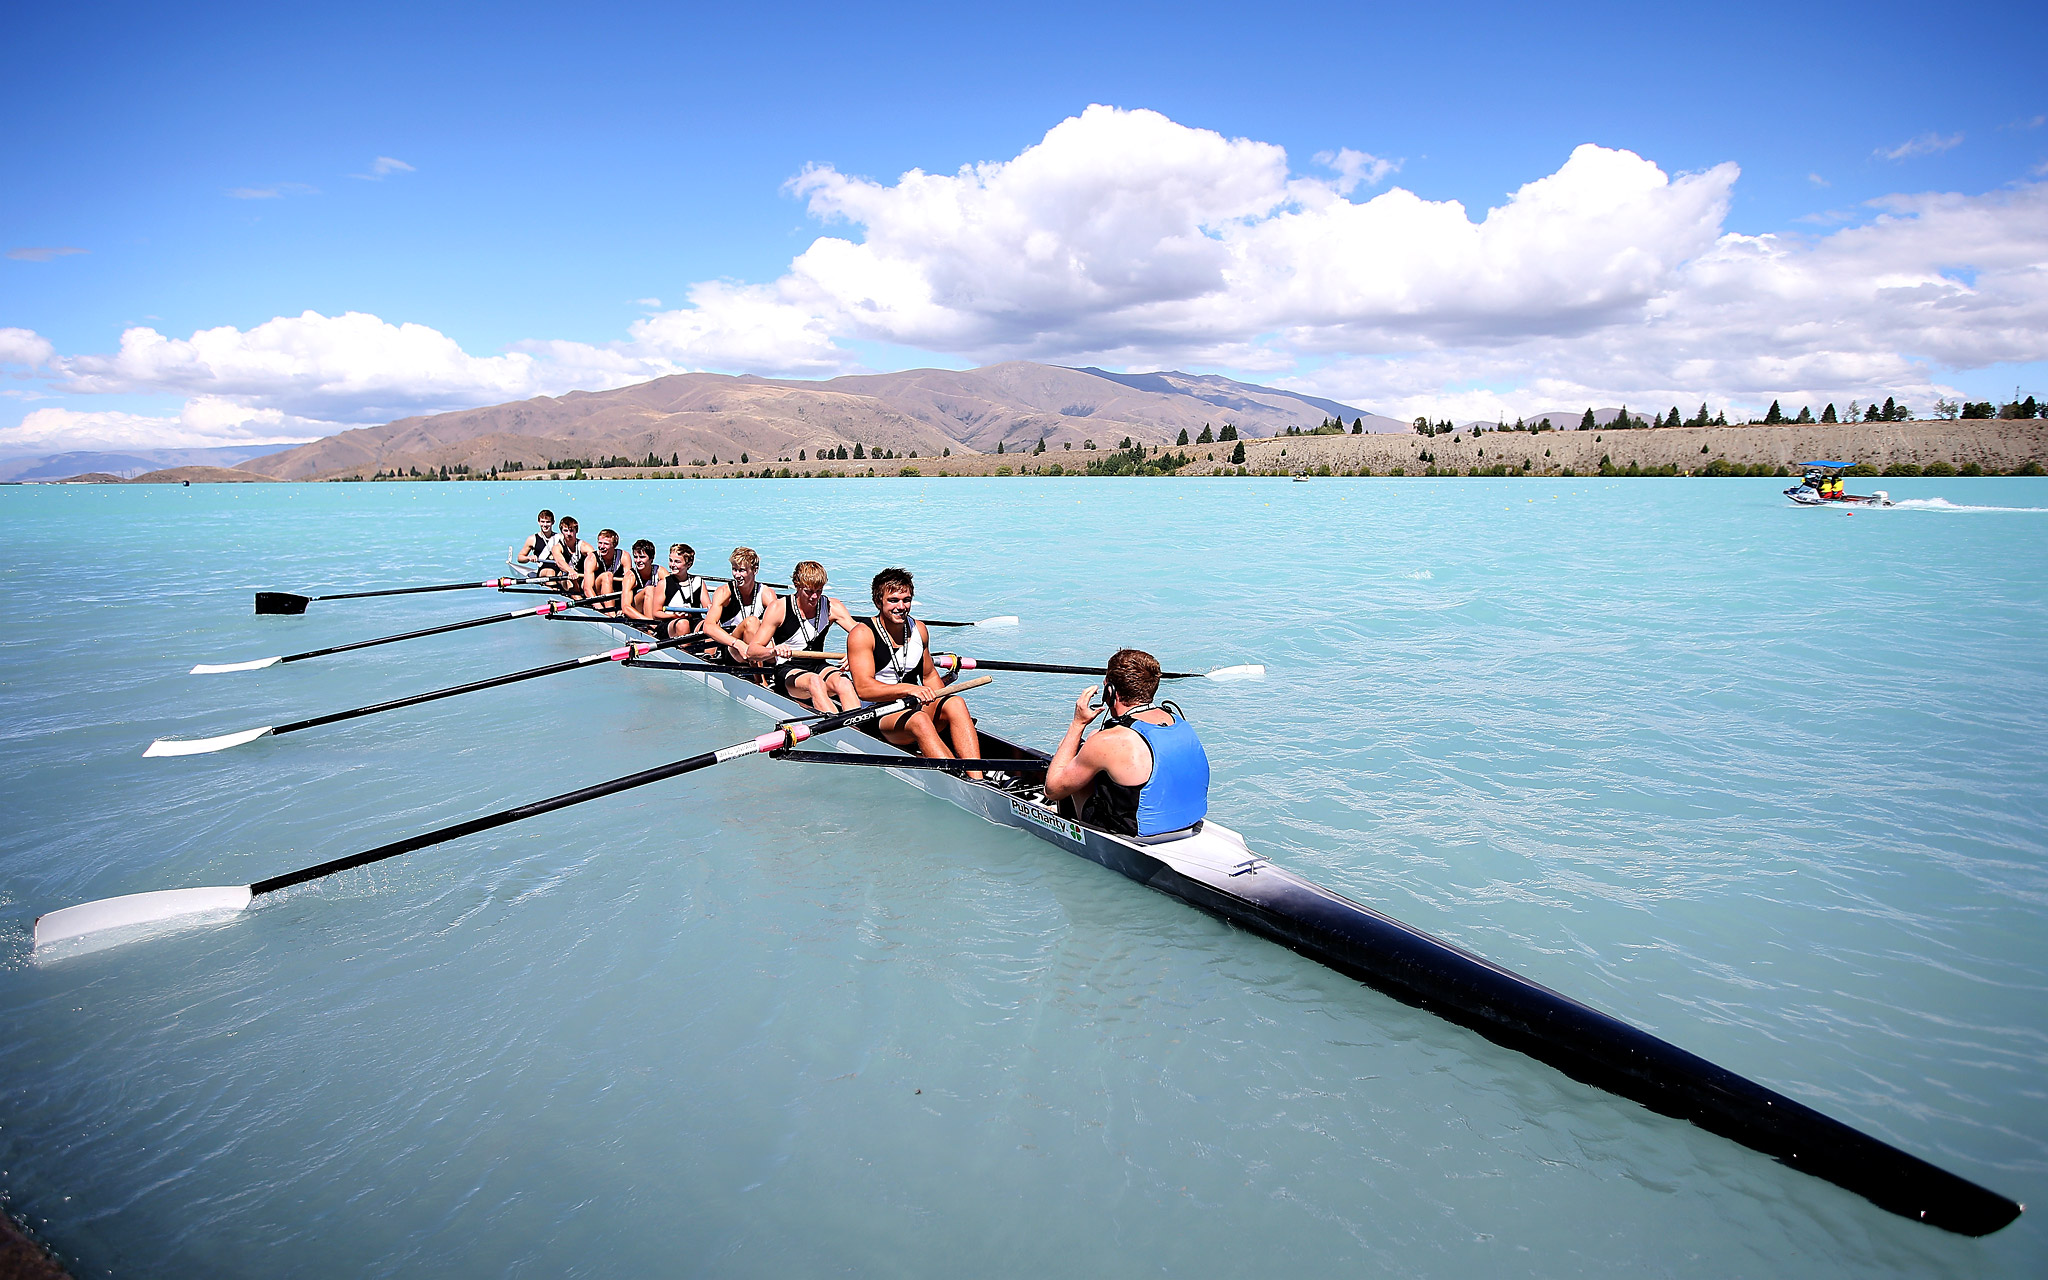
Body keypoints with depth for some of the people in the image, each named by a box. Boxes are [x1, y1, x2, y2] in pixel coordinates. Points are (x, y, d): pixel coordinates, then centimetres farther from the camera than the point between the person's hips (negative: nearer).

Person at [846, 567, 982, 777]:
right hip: (878, 715, -5)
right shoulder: (862, 634, -8)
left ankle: (977, 780, -40)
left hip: (915, 707, 5)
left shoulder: (918, 629, 11)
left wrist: (943, 709, 2)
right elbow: (863, 688, -19)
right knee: (919, 721, -37)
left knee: (956, 702, -25)